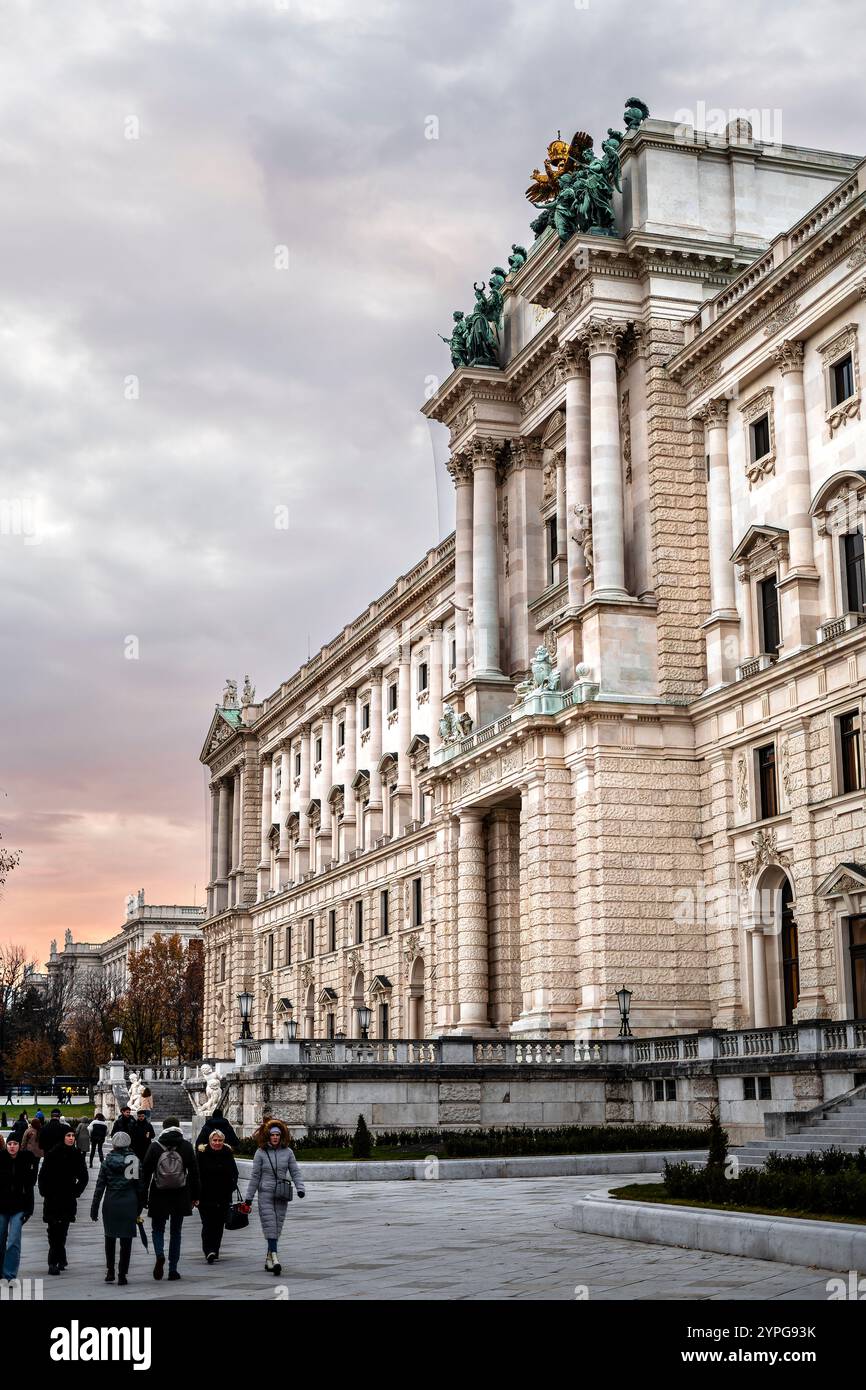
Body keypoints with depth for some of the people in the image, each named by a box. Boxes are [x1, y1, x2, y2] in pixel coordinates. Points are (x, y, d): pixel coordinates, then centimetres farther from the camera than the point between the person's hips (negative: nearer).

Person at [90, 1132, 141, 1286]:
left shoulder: (107, 1162, -2)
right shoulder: (134, 1161, -3)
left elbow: (100, 1186, -1)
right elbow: (139, 1186, 0)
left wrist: (94, 1209, 4)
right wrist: (139, 1208, 8)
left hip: (111, 1204, 1)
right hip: (129, 1204, 0)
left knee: (110, 1238, 17)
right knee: (126, 1240, 6)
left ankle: (110, 1272, 13)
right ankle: (122, 1274, 6)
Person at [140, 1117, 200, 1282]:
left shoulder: (155, 1146, -3)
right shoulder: (186, 1146, 0)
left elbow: (146, 1173, -2)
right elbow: (194, 1172, 2)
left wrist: (144, 1197, 4)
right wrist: (195, 1196, 9)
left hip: (159, 1195, -1)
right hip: (180, 1196, 1)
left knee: (158, 1229, 12)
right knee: (176, 1232, 11)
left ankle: (159, 1255, -16)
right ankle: (173, 1269, 10)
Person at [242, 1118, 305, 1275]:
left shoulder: (287, 1152, 5)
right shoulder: (261, 1152, 0)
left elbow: (295, 1172, 7)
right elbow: (255, 1176, 4)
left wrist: (300, 1187, -9)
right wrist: (248, 1197, 5)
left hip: (282, 1194, 2)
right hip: (265, 1193, -2)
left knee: (277, 1226, 4)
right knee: (269, 1225, -13)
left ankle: (269, 1258, 14)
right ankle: (274, 1257, -21)